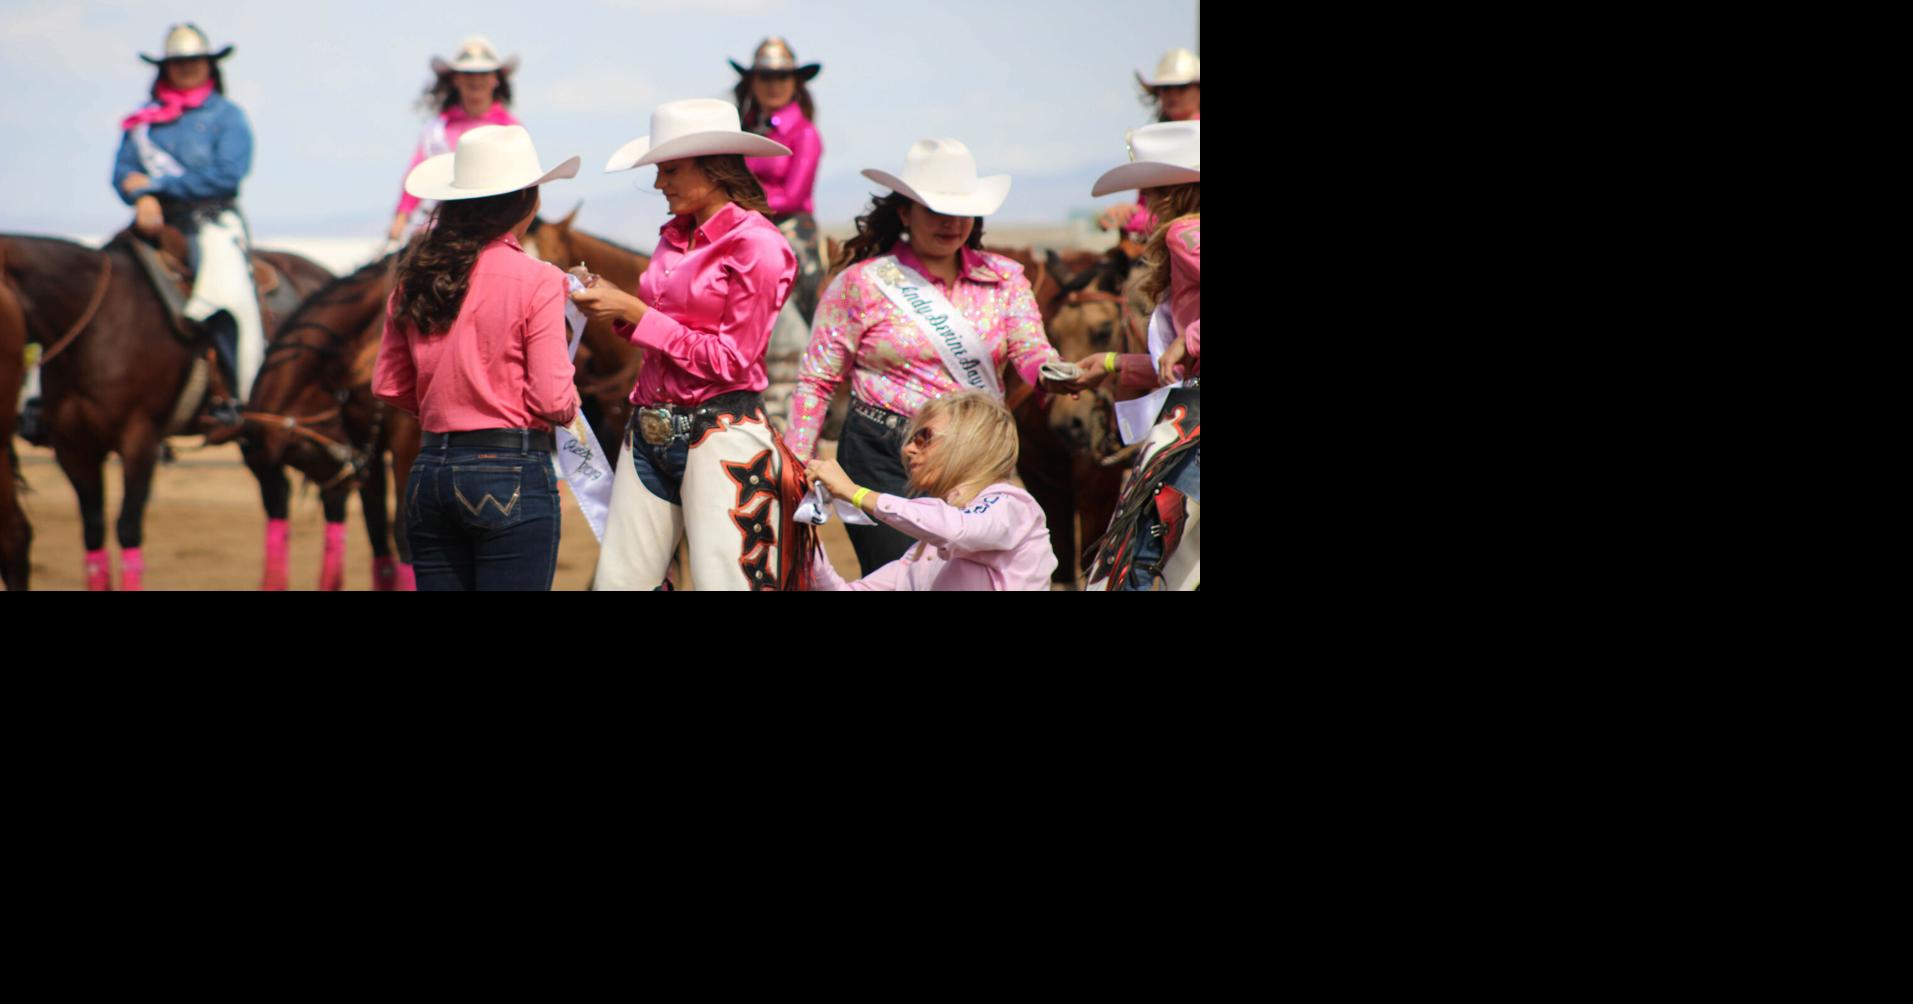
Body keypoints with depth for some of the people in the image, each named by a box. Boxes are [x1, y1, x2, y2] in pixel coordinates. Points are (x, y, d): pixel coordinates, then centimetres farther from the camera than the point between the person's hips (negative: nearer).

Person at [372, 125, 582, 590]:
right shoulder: (537, 281, -10)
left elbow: (389, 386, 12)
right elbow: (553, 401, -12)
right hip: (510, 471, -6)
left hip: (430, 469, 6)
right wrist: (570, 404, 10)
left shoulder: (416, 277, 6)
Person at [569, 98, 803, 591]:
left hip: (719, 434, -7)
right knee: (618, 580, 5)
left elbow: (730, 359, -12)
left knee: (722, 580, -6)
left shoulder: (757, 245, -9)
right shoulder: (675, 236, 12)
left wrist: (633, 311, -12)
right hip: (650, 431, 7)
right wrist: (610, 302, 1)